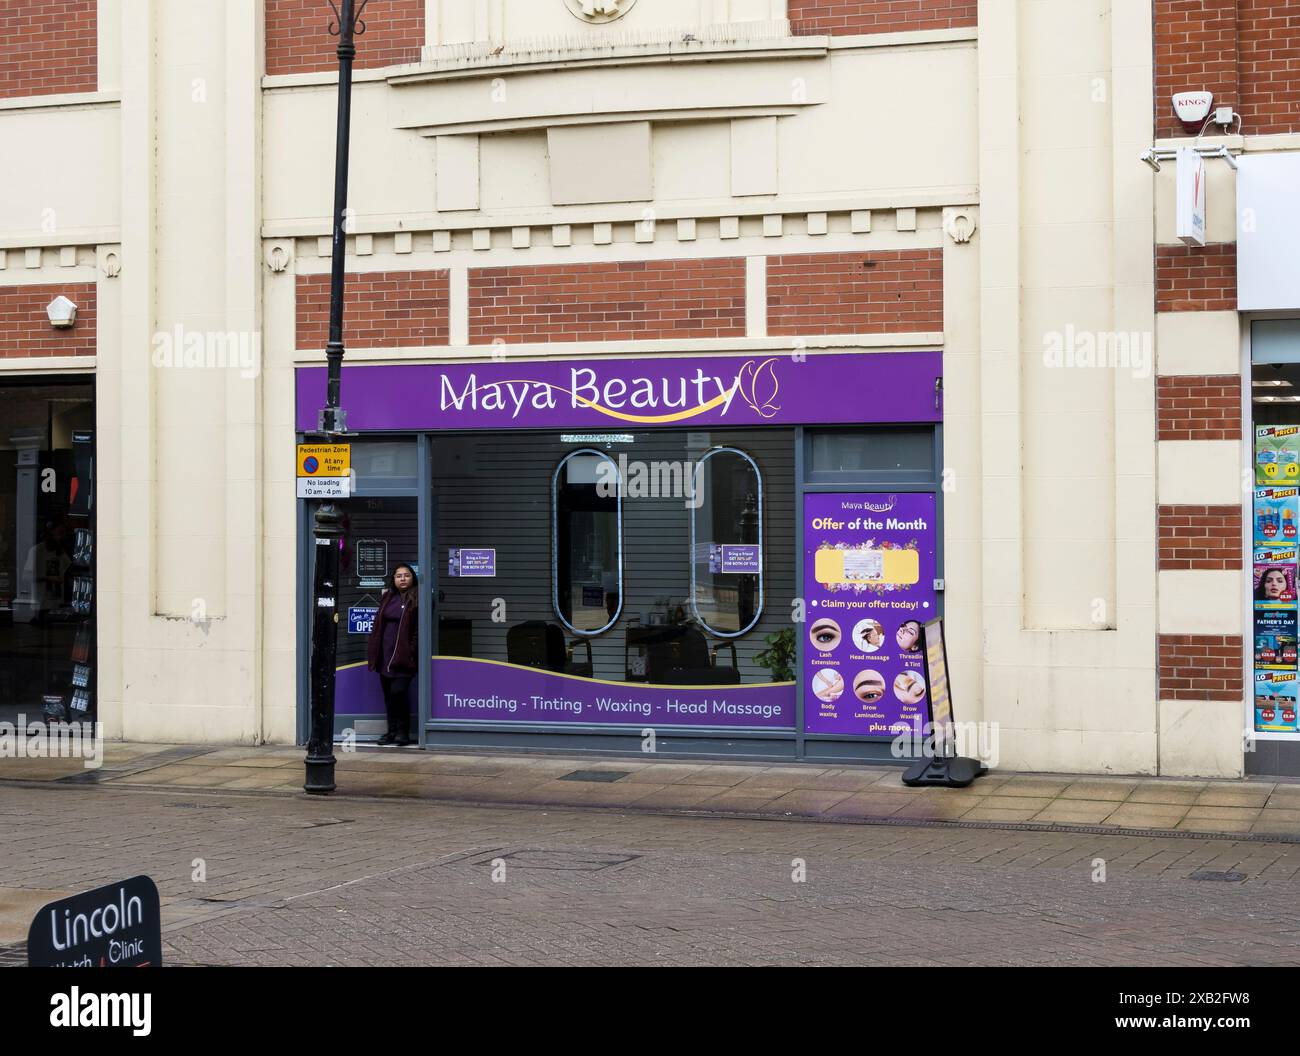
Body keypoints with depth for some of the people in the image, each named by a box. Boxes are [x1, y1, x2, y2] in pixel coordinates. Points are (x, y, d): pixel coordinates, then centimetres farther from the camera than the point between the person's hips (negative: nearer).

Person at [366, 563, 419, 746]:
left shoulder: (416, 600, -4)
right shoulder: (387, 598, 14)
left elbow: (418, 629, -7)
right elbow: (378, 626, 18)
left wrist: (412, 652, -14)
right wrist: (373, 653, 13)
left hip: (403, 655, -6)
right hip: (386, 655, 6)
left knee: (398, 690, -14)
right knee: (388, 694, 10)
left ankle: (403, 732, -3)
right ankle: (392, 731, 18)